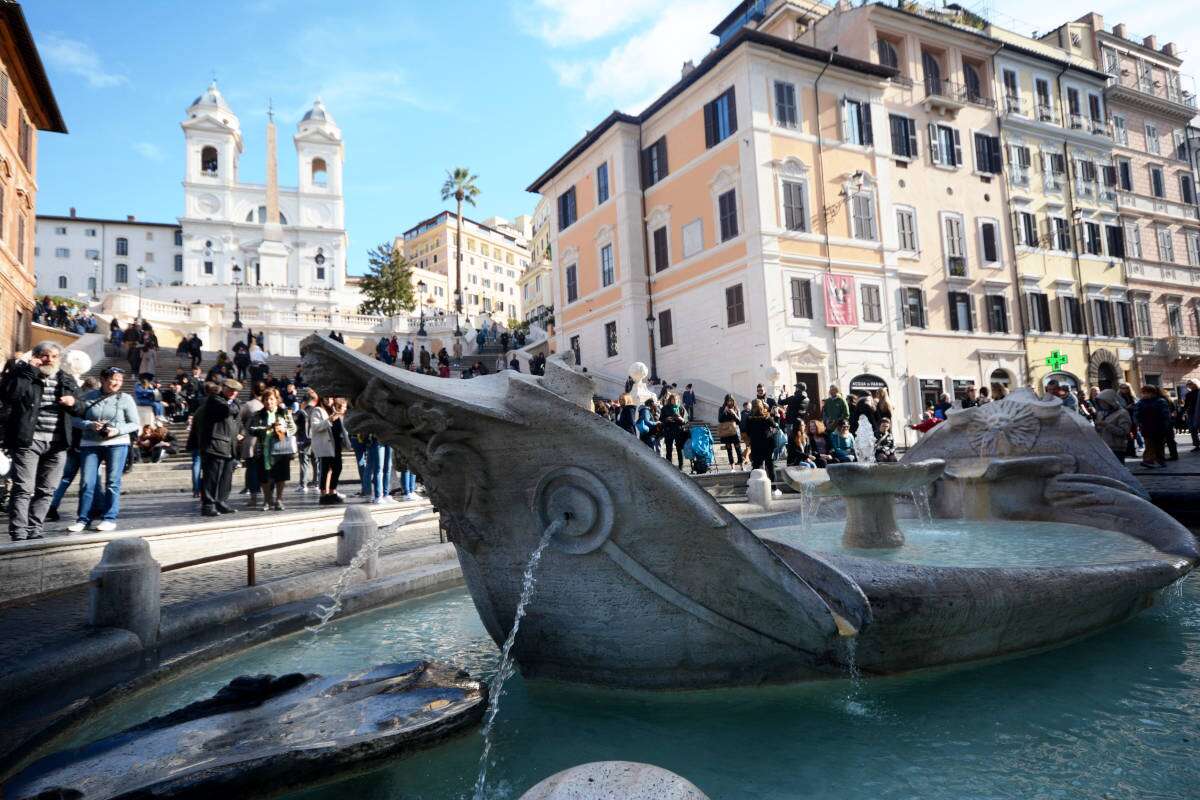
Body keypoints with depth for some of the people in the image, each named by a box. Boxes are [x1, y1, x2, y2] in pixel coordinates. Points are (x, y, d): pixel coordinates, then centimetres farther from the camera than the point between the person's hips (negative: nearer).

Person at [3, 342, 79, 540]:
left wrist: (73, 402, -3)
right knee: (23, 489, -5)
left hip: (57, 444, 4)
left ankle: (34, 531, 16)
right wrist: (29, 370, -14)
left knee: (46, 490, 8)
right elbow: (8, 394, -16)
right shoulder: (22, 373, 3)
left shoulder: (67, 380, 16)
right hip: (28, 441, -4)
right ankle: (19, 534, -1)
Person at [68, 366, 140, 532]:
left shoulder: (126, 399, 1)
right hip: (90, 444, 1)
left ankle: (110, 518, 5)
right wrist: (90, 425, -13)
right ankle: (83, 518, 11)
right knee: (87, 482, 1)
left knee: (112, 482, -1)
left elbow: (134, 424, 2)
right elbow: (75, 419, 6)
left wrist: (117, 430, -14)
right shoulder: (88, 397, 4)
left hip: (117, 444, -1)